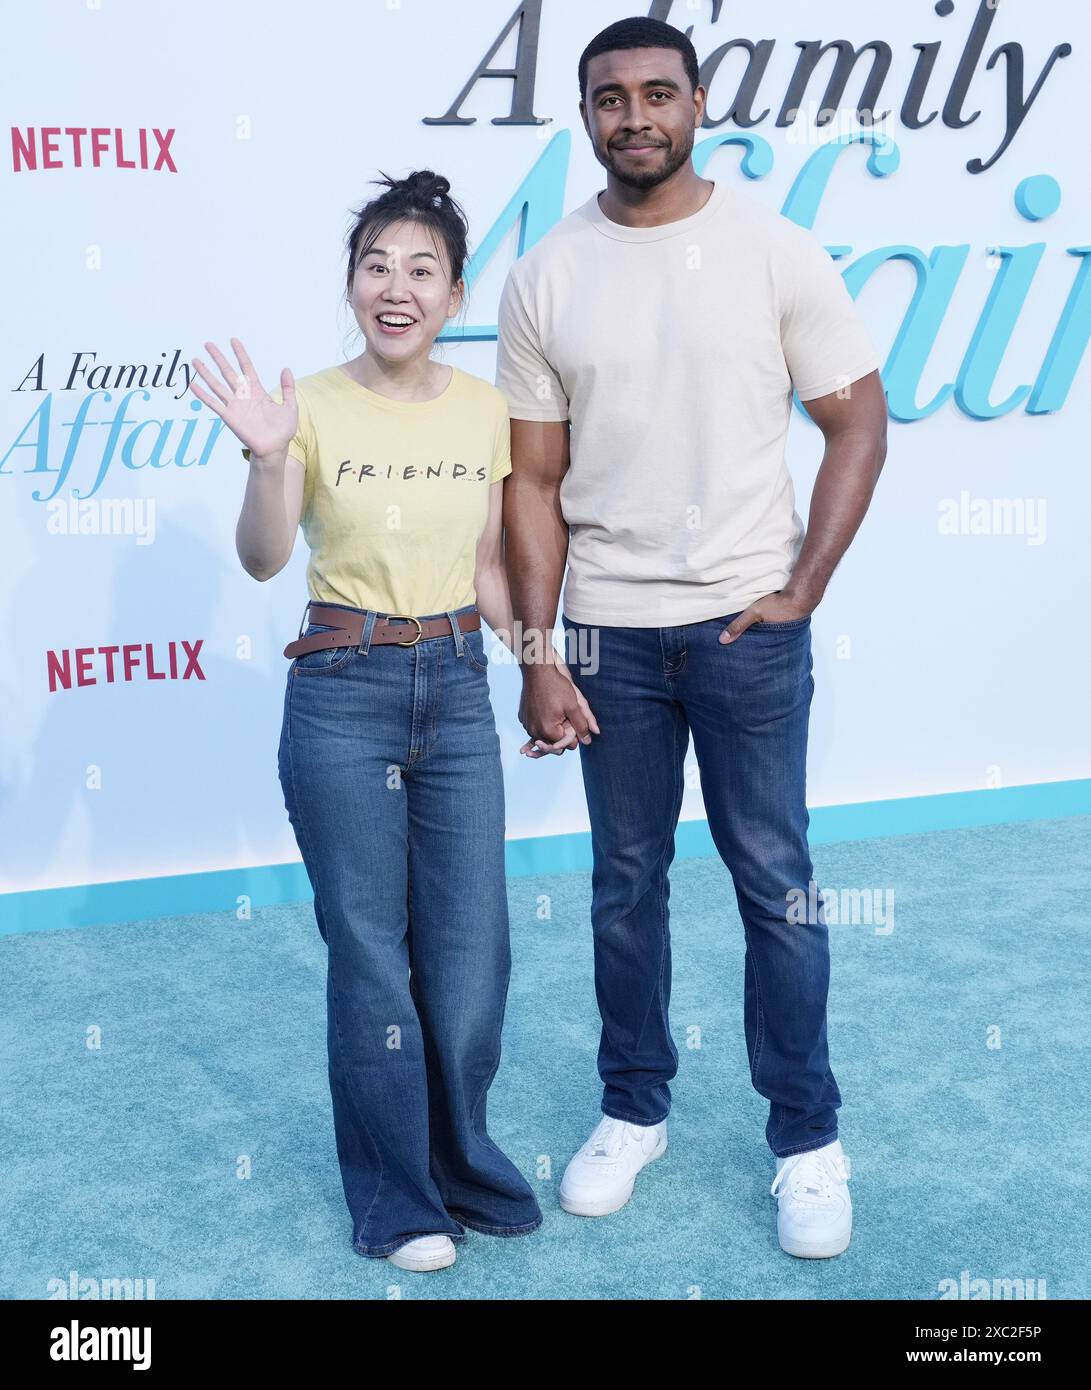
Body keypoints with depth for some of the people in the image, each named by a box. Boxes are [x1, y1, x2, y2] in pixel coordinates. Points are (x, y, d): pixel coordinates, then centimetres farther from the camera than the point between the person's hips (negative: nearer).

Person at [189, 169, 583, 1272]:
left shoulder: (485, 410, 3)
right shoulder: (314, 406, -7)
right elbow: (262, 561, -19)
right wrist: (266, 459, -35)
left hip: (457, 688, 3)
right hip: (343, 693, -3)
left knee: (471, 953, 8)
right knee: (370, 954, 6)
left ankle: (460, 1162, 32)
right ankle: (397, 1200, 23)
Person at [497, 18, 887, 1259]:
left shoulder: (774, 251, -3)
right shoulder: (544, 279, 1)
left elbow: (858, 421, 1)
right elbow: (533, 481, 3)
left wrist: (803, 590, -7)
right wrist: (537, 655, -1)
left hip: (747, 626, -2)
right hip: (607, 633, 2)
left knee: (774, 882, 5)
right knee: (626, 881, 13)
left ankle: (806, 1138, 19)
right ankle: (634, 1109, 30)